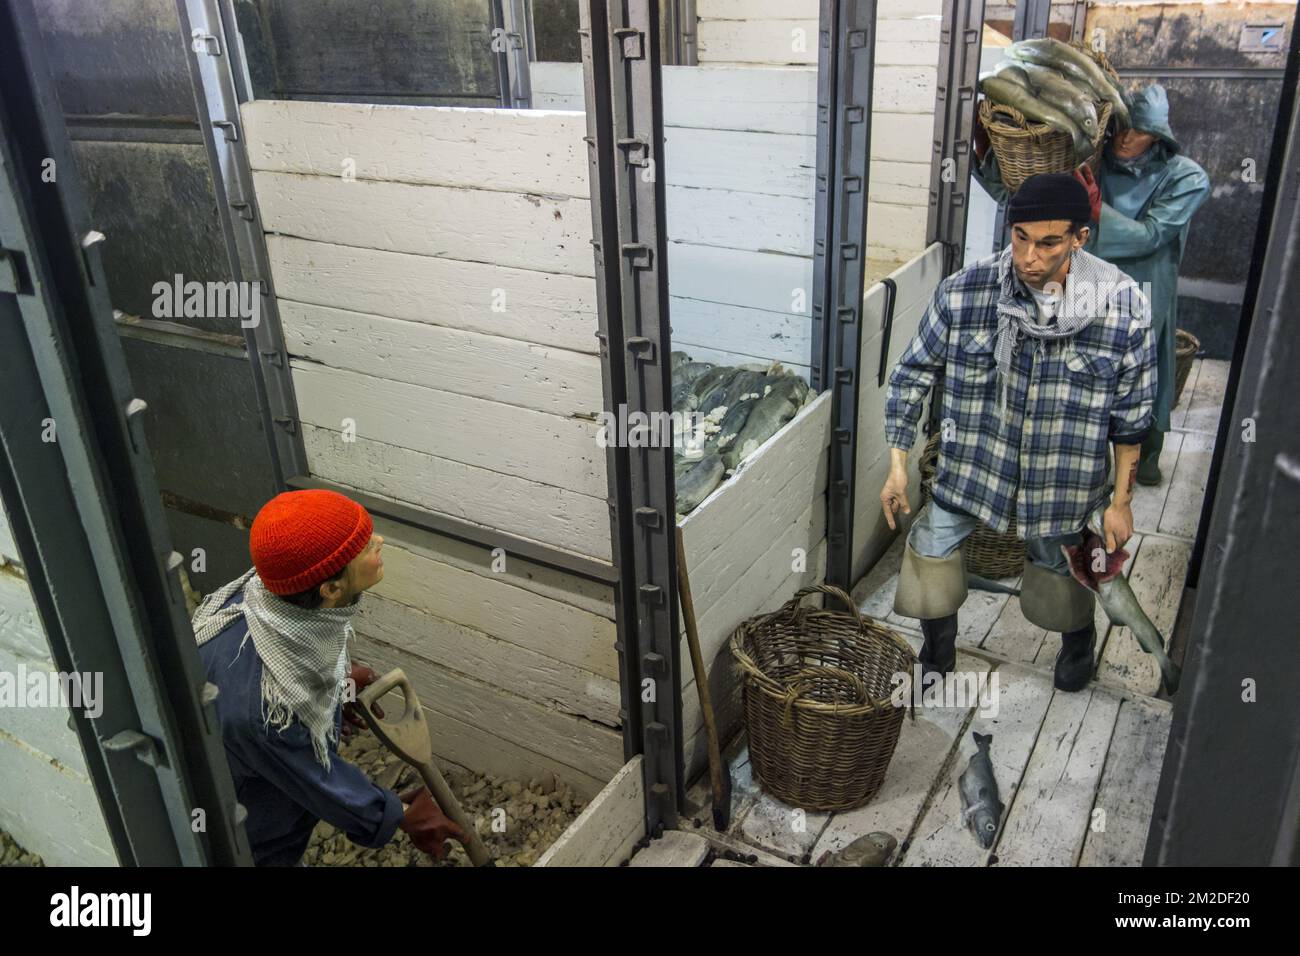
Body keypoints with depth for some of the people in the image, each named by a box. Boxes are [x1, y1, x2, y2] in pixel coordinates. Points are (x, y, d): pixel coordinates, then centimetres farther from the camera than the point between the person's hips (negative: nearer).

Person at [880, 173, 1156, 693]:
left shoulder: (1123, 306, -17)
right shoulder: (963, 292, -18)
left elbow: (1131, 415, -6)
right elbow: (913, 373, -5)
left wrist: (1121, 502, -1)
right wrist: (897, 464, -5)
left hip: (1062, 480, 0)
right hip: (971, 461, 1)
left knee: (1059, 571, 20)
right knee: (930, 553, 7)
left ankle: (1079, 639, 56)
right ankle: (936, 660, 36)